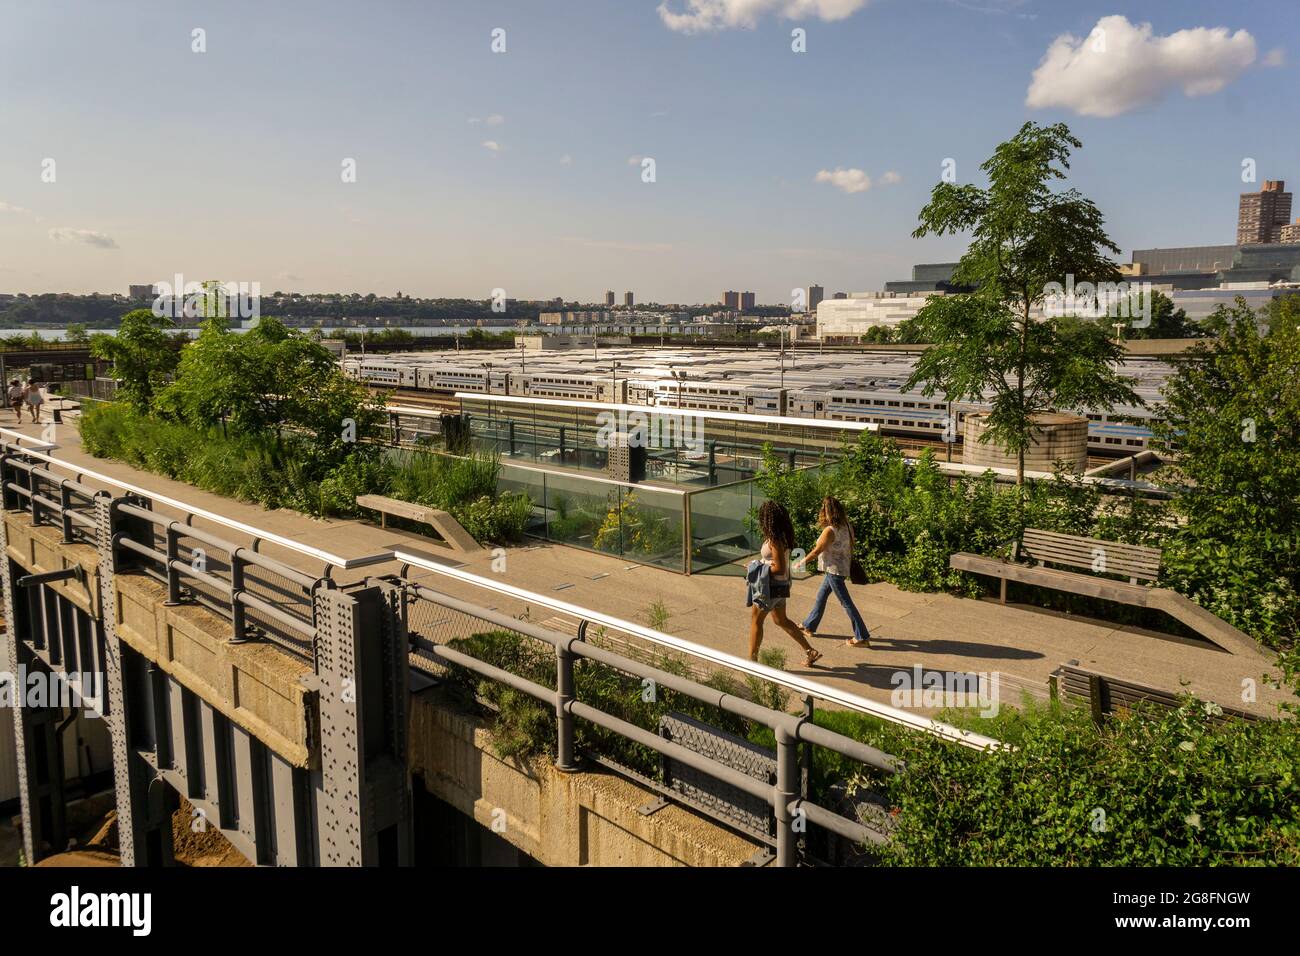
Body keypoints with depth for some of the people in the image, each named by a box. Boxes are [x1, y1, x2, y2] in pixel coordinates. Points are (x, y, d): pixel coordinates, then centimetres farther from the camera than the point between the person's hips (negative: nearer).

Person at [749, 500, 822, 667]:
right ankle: (810, 651, 25)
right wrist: (761, 565, 8)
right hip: (782, 585, 9)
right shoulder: (783, 536, 3)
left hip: (773, 586, -9)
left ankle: (752, 659, 14)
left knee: (755, 620, 6)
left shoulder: (774, 541, -24)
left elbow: (779, 569, -24)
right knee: (781, 620, 22)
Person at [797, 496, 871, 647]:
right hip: (842, 566, 9)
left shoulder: (829, 531, -23)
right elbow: (850, 547, 7)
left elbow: (816, 551, -15)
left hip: (834, 570, -9)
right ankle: (809, 626, 34)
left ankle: (862, 638, 4)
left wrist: (802, 561, -1)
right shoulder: (846, 527, 1)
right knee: (820, 596, 20)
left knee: (846, 602, -2)